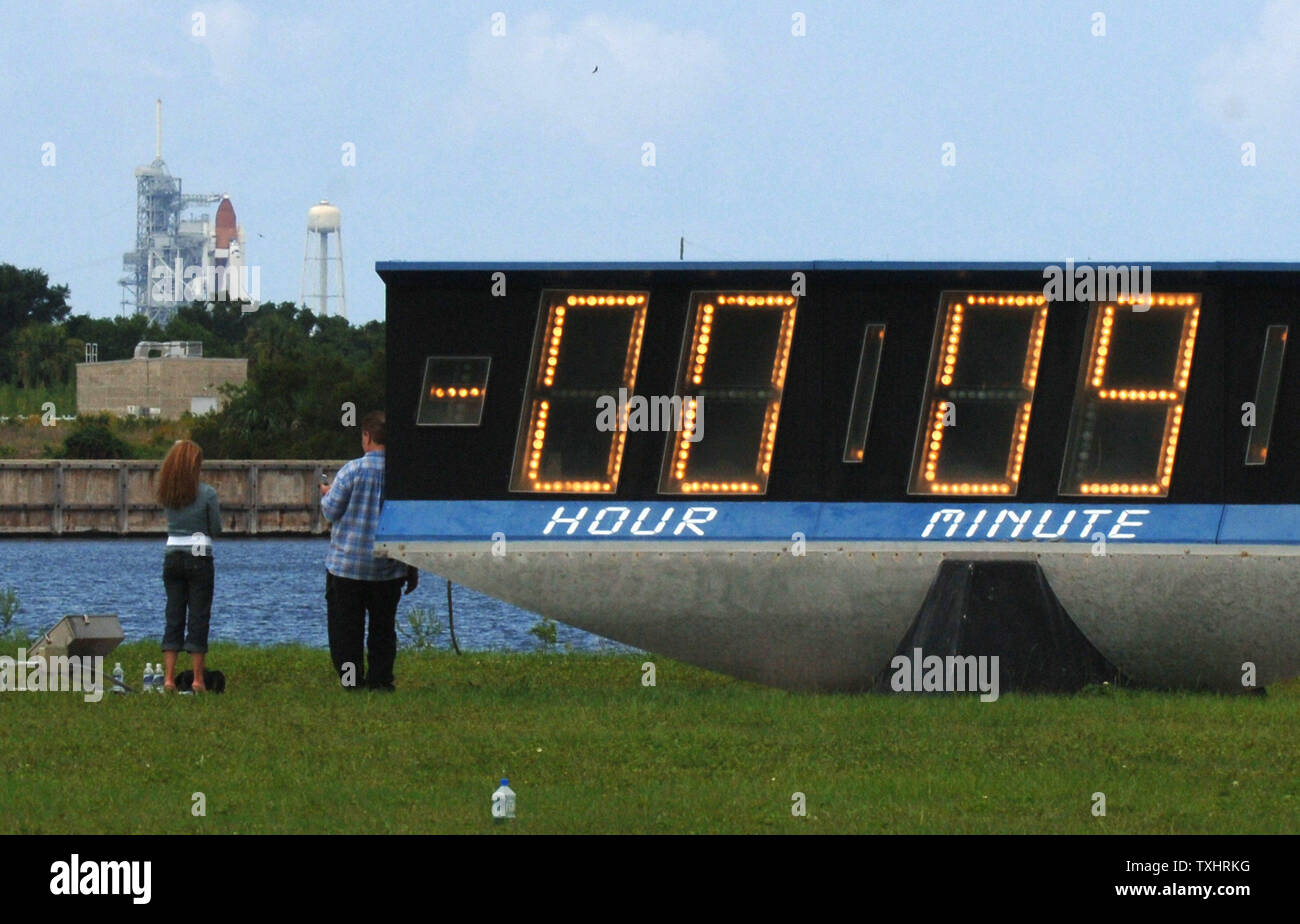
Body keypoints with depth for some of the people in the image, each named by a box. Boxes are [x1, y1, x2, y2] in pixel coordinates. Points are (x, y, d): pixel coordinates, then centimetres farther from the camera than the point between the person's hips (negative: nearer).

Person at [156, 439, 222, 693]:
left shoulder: (167, 493, 1)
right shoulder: (207, 493, -10)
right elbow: (216, 530, -3)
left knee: (173, 617, 8)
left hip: (172, 557, 4)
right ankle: (198, 679, 1)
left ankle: (169, 678, 1)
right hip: (200, 557, -4)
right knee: (199, 618, 2)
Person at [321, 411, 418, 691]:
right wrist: (413, 568, 11)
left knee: (346, 626, 7)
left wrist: (327, 494, 17)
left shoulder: (352, 470, -13)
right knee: (384, 626, 13)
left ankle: (351, 679, 6)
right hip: (389, 569, 3)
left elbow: (331, 512, -7)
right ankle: (381, 678, 10)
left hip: (347, 565, -3)